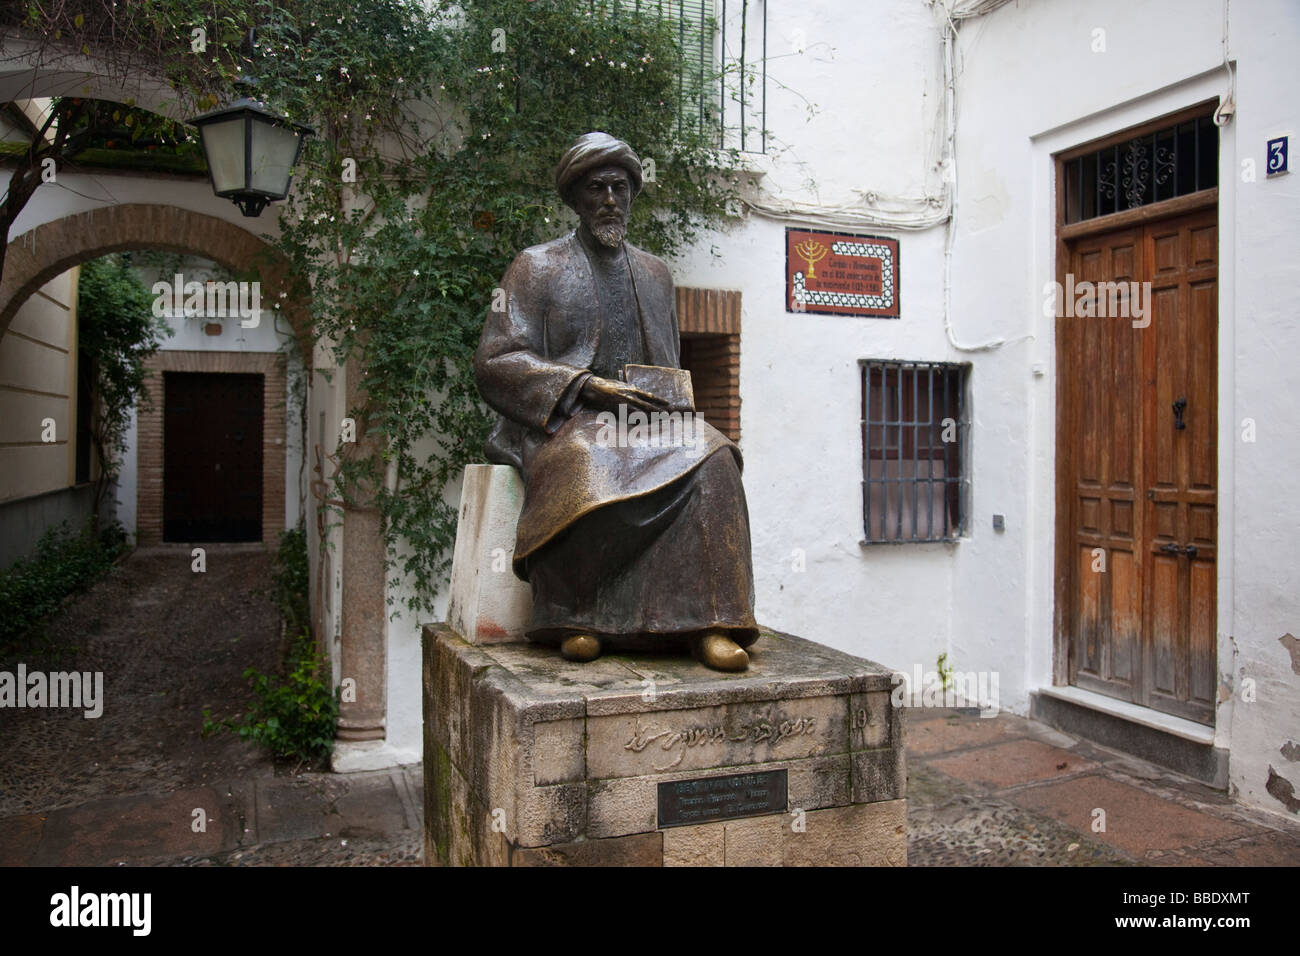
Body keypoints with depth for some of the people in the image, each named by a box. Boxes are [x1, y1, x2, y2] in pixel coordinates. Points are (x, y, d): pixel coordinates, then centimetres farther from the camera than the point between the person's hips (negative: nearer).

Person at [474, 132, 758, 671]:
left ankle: (706, 625, -34)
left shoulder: (654, 272, 24)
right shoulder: (536, 267, 10)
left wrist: (665, 400, 2)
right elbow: (496, 362, -2)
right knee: (586, 466, -40)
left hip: (645, 418, 4)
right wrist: (590, 387, -14)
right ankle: (575, 618, -25)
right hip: (563, 419, -3)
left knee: (709, 457, -30)